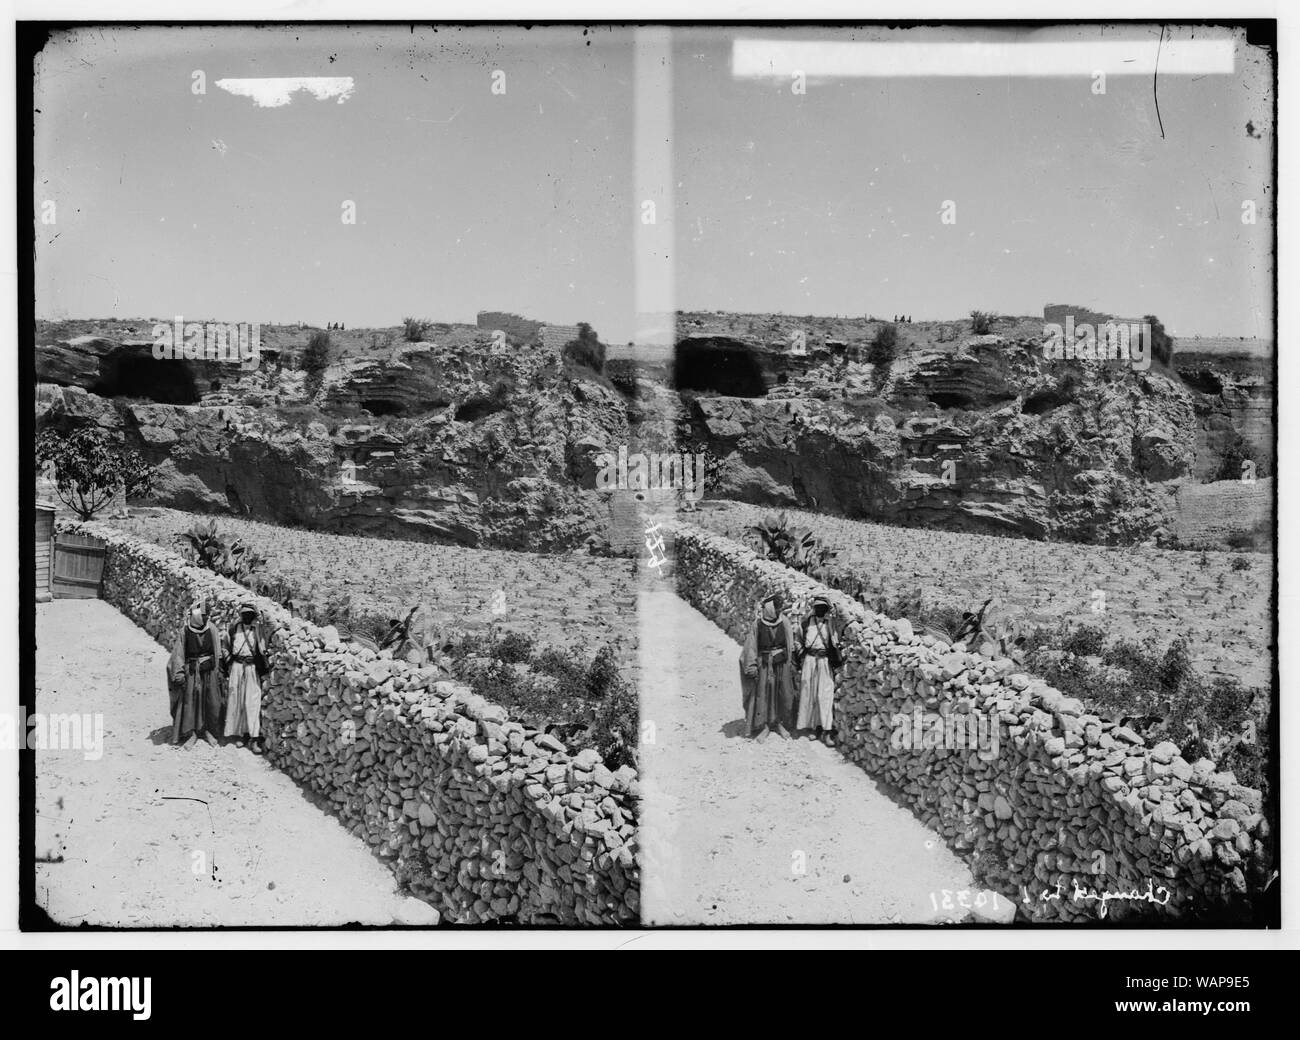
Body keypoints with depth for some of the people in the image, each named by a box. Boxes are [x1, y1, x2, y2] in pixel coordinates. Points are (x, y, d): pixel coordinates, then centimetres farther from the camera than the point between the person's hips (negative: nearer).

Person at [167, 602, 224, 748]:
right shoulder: (185, 631, -7)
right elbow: (178, 653, -3)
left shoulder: (212, 629, -3)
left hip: (209, 670, 2)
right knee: (190, 701, 0)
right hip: (191, 671, -1)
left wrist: (219, 671, 4)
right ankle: (192, 733, 11)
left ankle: (207, 730, 21)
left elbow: (218, 651, 4)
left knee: (211, 701, 6)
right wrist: (179, 673, -9)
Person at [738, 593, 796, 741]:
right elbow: (751, 645, -4)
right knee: (762, 693, -1)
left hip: (782, 663, 2)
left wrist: (791, 662, 7)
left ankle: (780, 723, 22)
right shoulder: (758, 623, -9)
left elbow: (790, 643, 7)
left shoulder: (784, 621, -2)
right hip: (764, 663, -2)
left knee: (784, 693, 6)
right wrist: (752, 666, -8)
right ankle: (763, 726, 9)